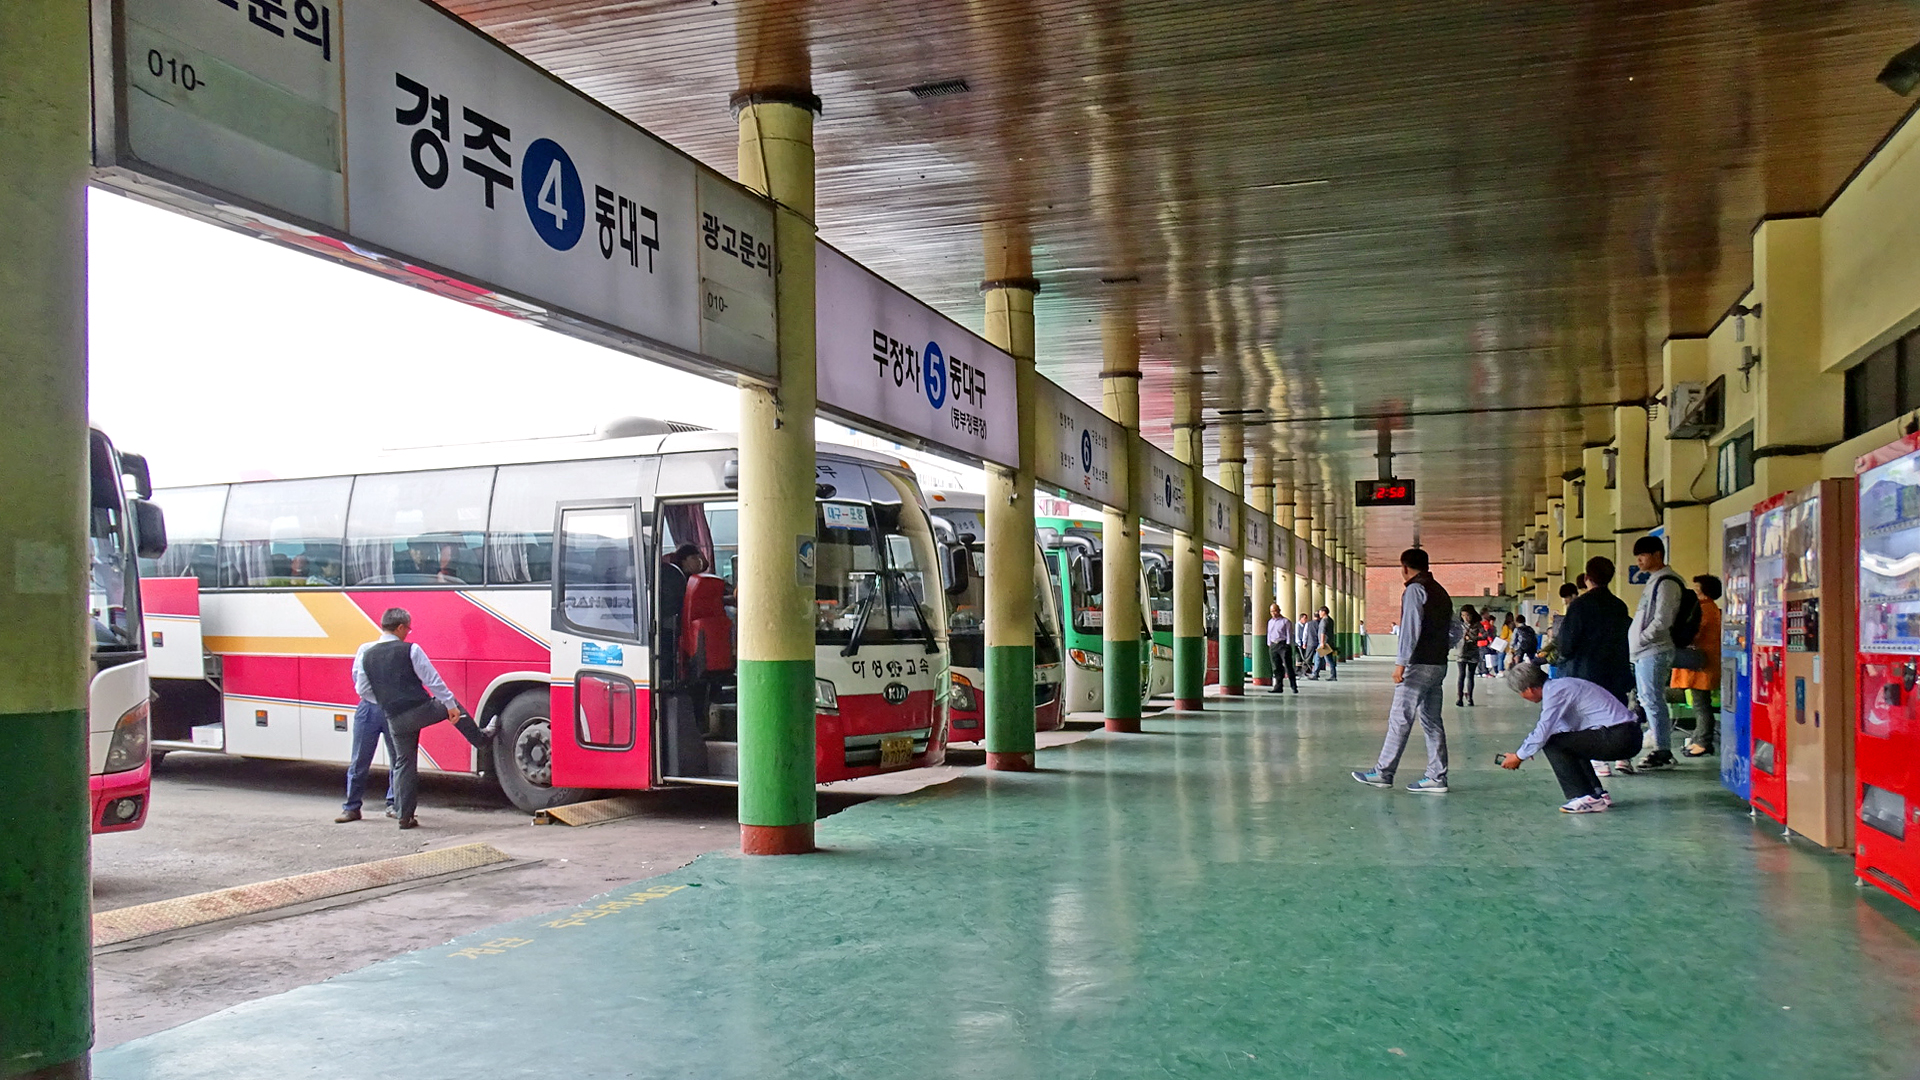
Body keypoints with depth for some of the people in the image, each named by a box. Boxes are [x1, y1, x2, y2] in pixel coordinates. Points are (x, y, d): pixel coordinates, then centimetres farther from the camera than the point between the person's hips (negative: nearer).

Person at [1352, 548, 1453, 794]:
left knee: (1399, 720, -4)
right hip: (1439, 665, 9)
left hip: (1419, 665, -9)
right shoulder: (1440, 592, 16)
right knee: (1431, 721, 9)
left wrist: (1401, 662, -19)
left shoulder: (1415, 590, -10)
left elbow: (1411, 628, -18)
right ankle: (1436, 778, 8)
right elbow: (1453, 631, 19)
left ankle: (1383, 773, 0)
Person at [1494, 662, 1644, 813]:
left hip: (1616, 739, -10)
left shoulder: (1554, 691, -11)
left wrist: (1518, 756, 0)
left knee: (1551, 743, -10)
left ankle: (1587, 799, -8)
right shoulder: (1559, 685, 18)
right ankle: (1598, 793, 19)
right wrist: (1522, 753, 26)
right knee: (1567, 743, 25)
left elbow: (1542, 732, -13)